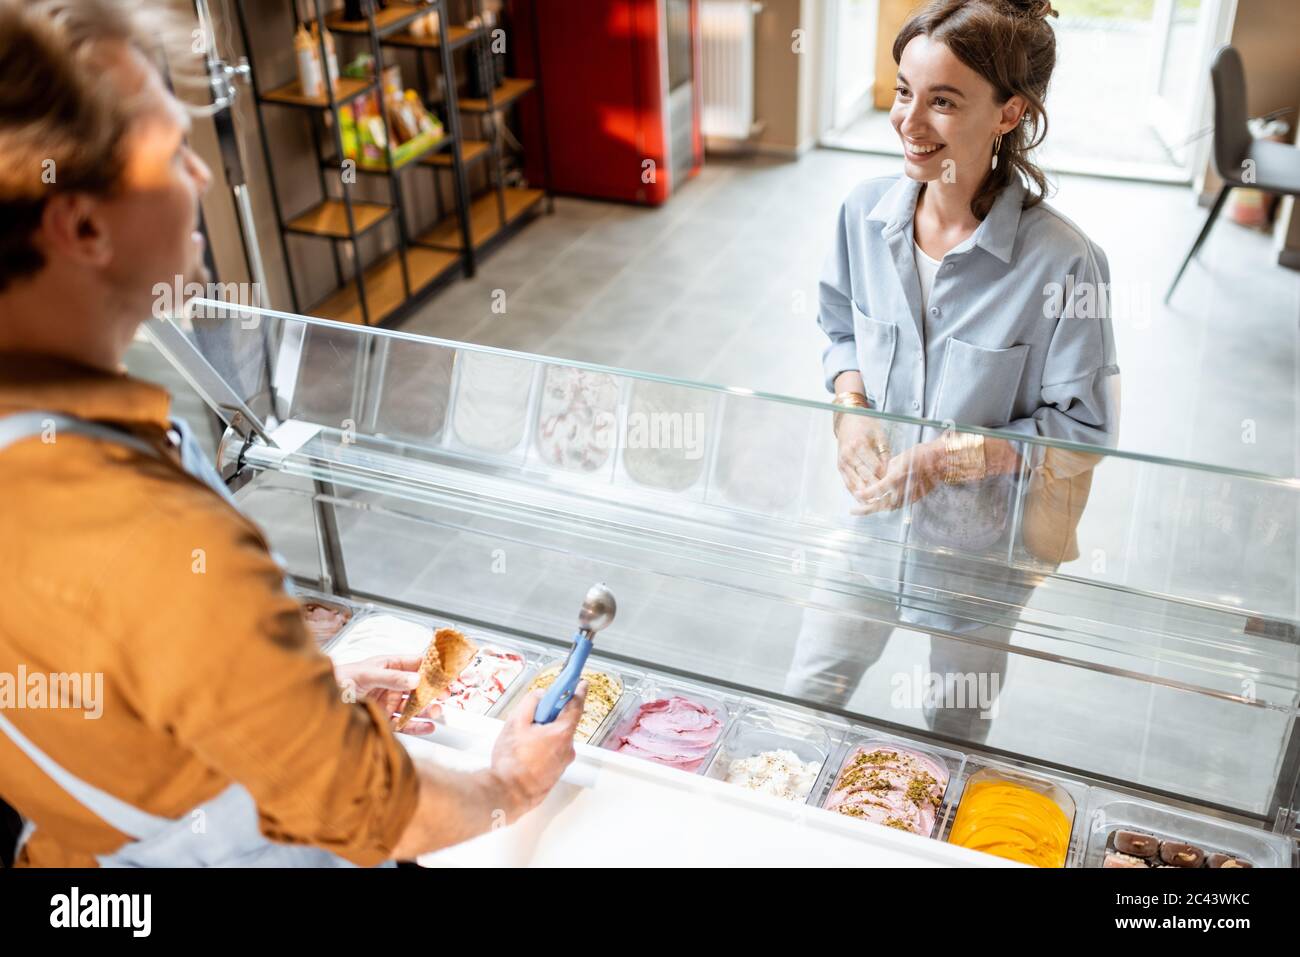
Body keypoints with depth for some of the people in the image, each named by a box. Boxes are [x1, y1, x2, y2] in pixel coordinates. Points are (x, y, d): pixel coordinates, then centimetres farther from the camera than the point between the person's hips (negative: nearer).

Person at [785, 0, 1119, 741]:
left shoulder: (1062, 262, -25)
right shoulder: (867, 212, -10)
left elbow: (1082, 427, -17)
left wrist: (947, 458, -26)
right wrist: (851, 414, -12)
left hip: (984, 544, -3)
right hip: (873, 514, 4)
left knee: (956, 728, 22)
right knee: (809, 693, 19)